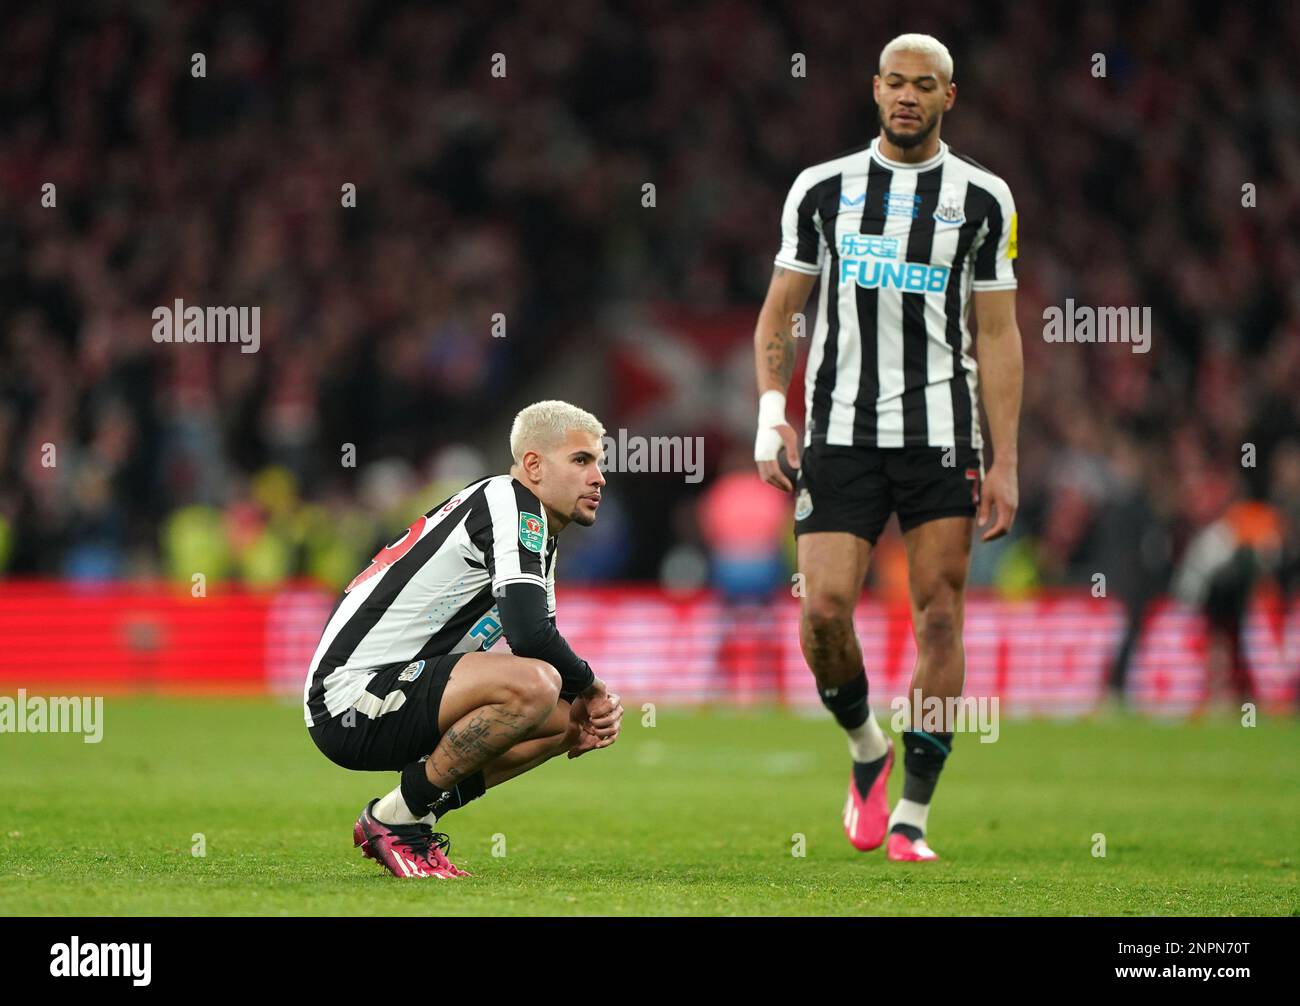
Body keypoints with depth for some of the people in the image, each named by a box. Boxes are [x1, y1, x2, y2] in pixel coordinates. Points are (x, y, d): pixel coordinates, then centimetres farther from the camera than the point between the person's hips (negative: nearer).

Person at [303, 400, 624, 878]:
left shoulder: (538, 534, 18)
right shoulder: (509, 503, -13)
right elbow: (529, 634, -24)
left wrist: (591, 711, 2)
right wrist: (588, 685, -5)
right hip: (350, 695, -10)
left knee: (568, 718, 14)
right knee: (534, 686, -29)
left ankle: (413, 814, 10)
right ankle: (396, 819, -13)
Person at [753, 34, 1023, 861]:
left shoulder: (982, 200, 5)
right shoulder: (823, 190, 8)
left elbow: (998, 336, 5)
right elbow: (780, 313, 13)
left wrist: (1005, 463, -1)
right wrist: (772, 413, -2)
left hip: (941, 435, 0)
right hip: (840, 435, 1)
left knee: (939, 616, -5)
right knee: (823, 612, -12)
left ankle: (912, 816, 2)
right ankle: (868, 748, 18)